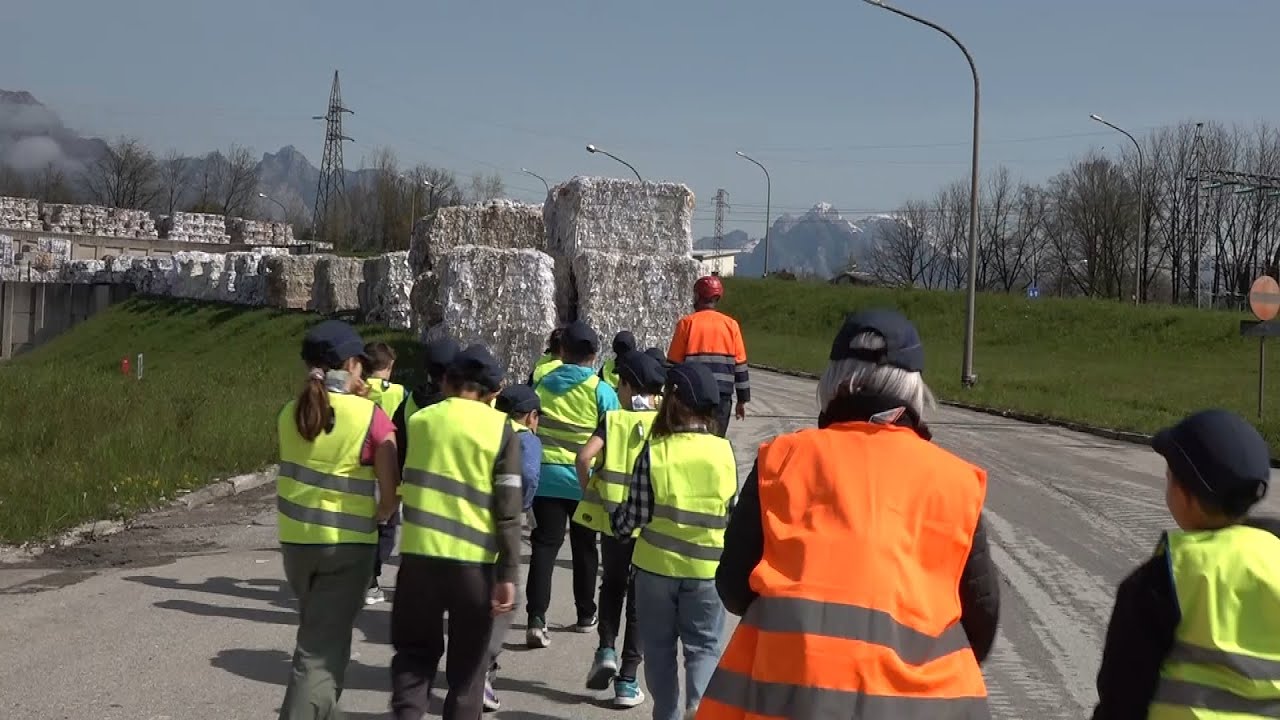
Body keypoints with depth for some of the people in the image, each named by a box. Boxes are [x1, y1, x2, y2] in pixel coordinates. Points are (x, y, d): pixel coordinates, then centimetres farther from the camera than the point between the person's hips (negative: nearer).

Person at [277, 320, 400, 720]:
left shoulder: (290, 413, 1)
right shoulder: (371, 416, -12)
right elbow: (391, 494, -12)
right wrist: (372, 520, 7)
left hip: (296, 540, 5)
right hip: (347, 544, -5)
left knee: (318, 634, 26)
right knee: (323, 648, -1)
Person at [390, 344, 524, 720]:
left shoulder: (419, 420, 6)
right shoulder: (501, 429, -3)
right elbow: (508, 511, -7)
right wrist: (508, 574, -6)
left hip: (420, 553, 2)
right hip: (474, 561, -2)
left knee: (415, 652, 17)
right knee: (467, 665, 13)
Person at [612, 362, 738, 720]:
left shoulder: (654, 452, -13)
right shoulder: (724, 451, -7)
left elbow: (636, 514, -9)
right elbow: (733, 512, 2)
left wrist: (616, 520, 12)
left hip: (657, 565, -1)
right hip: (707, 569, 1)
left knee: (659, 646, 16)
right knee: (704, 645, 11)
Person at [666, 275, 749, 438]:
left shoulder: (687, 323, -1)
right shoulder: (731, 325, 6)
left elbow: (674, 362, -1)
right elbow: (740, 364, 6)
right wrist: (742, 400, 11)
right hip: (722, 395, 2)